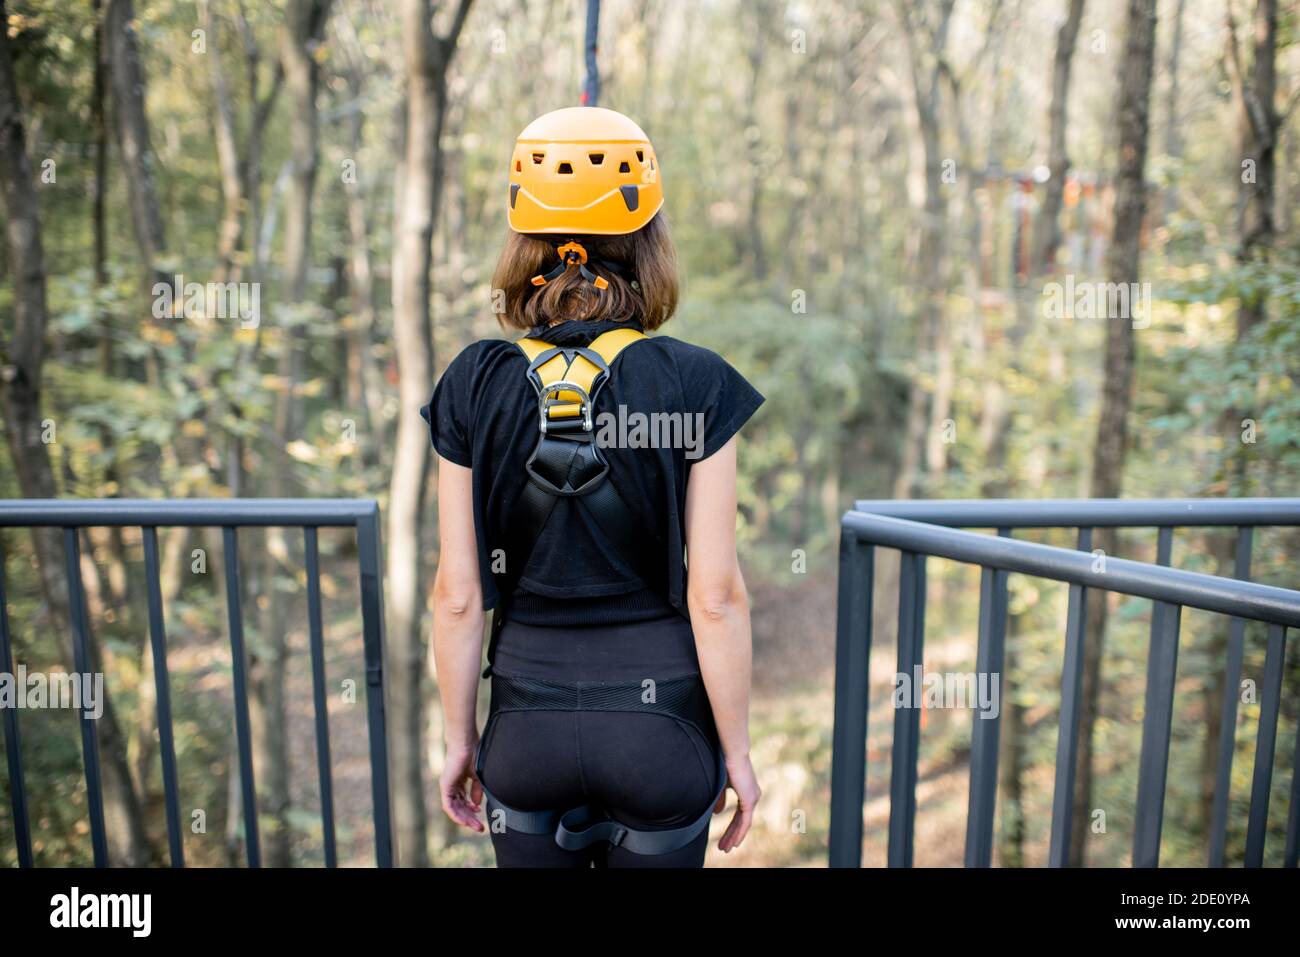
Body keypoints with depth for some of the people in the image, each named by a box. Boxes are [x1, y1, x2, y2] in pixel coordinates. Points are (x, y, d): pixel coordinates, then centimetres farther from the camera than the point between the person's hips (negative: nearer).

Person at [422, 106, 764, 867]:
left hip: (530, 725, 1)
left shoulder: (476, 385, -8)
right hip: (660, 720, -1)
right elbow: (715, 594, -12)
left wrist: (459, 738, 7)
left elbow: (458, 595, -6)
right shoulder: (696, 384, -13)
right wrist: (736, 747, 0)